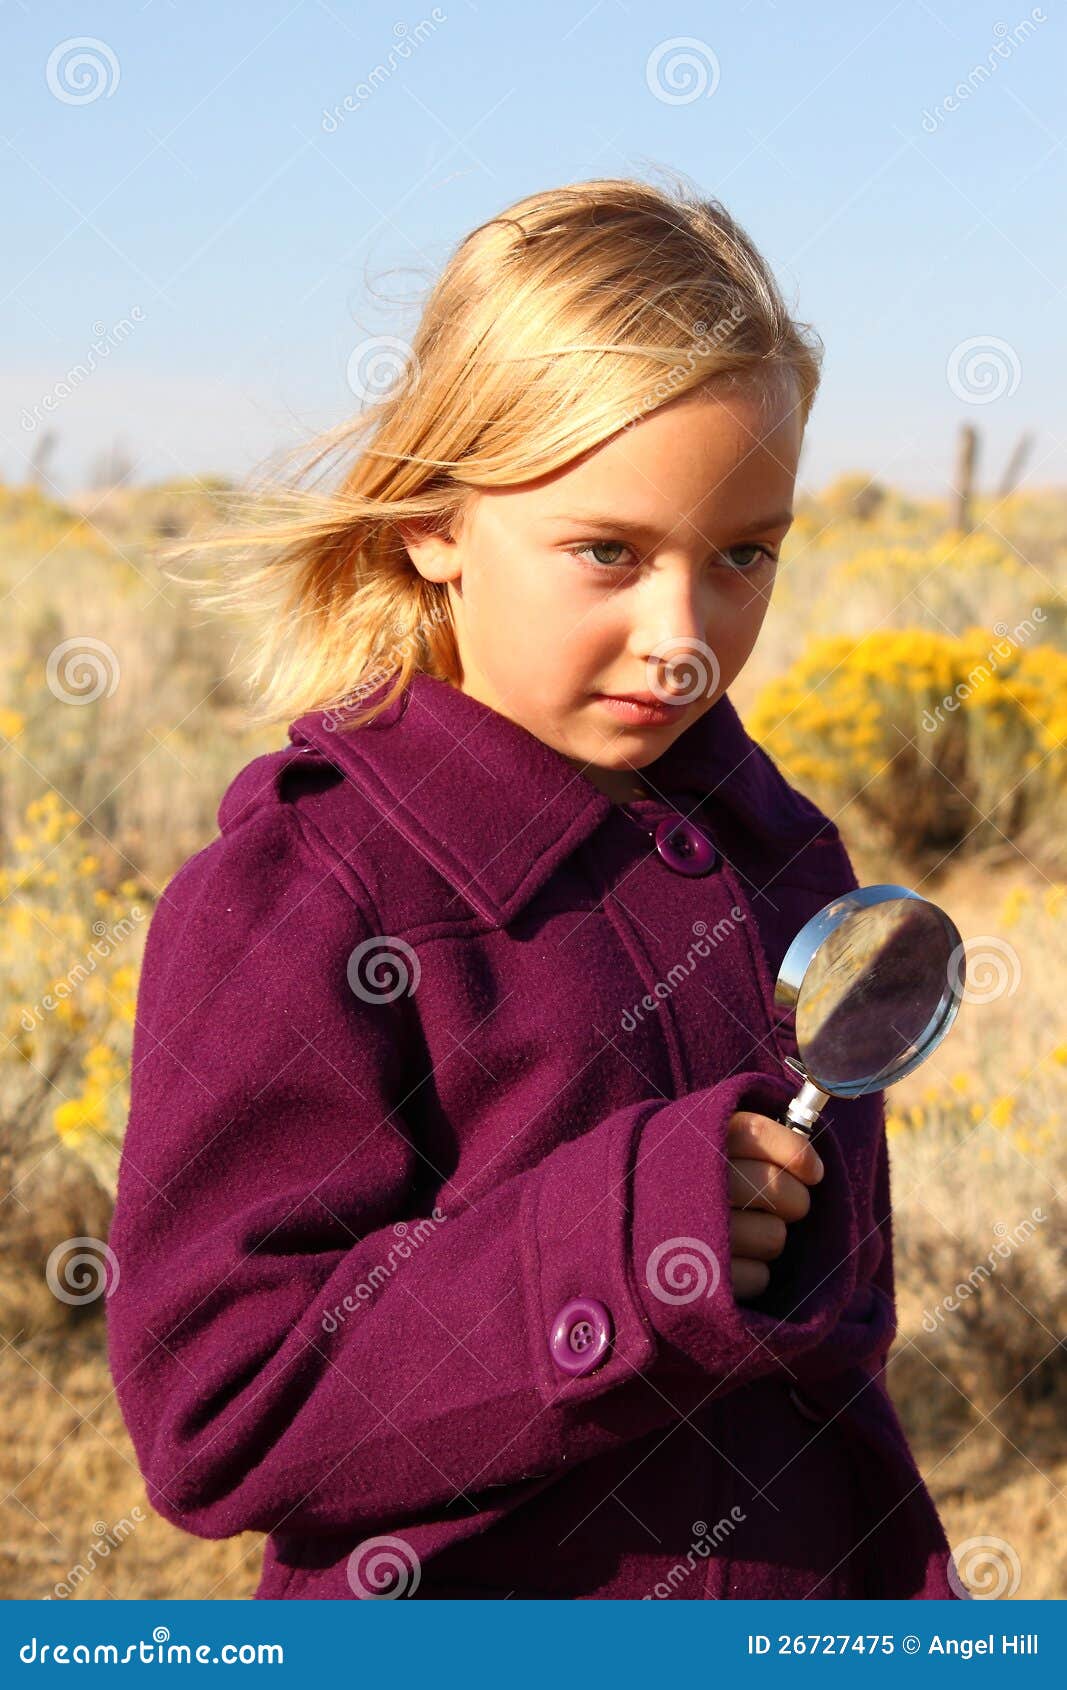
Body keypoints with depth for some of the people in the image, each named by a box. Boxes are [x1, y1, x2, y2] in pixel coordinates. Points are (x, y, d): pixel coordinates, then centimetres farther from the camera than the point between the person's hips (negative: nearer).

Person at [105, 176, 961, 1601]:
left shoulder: (774, 850, 0)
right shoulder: (293, 909, -19)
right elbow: (216, 1414, -22)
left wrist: (899, 1589, 17)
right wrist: (605, 1251, -29)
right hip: (477, 1597, -5)